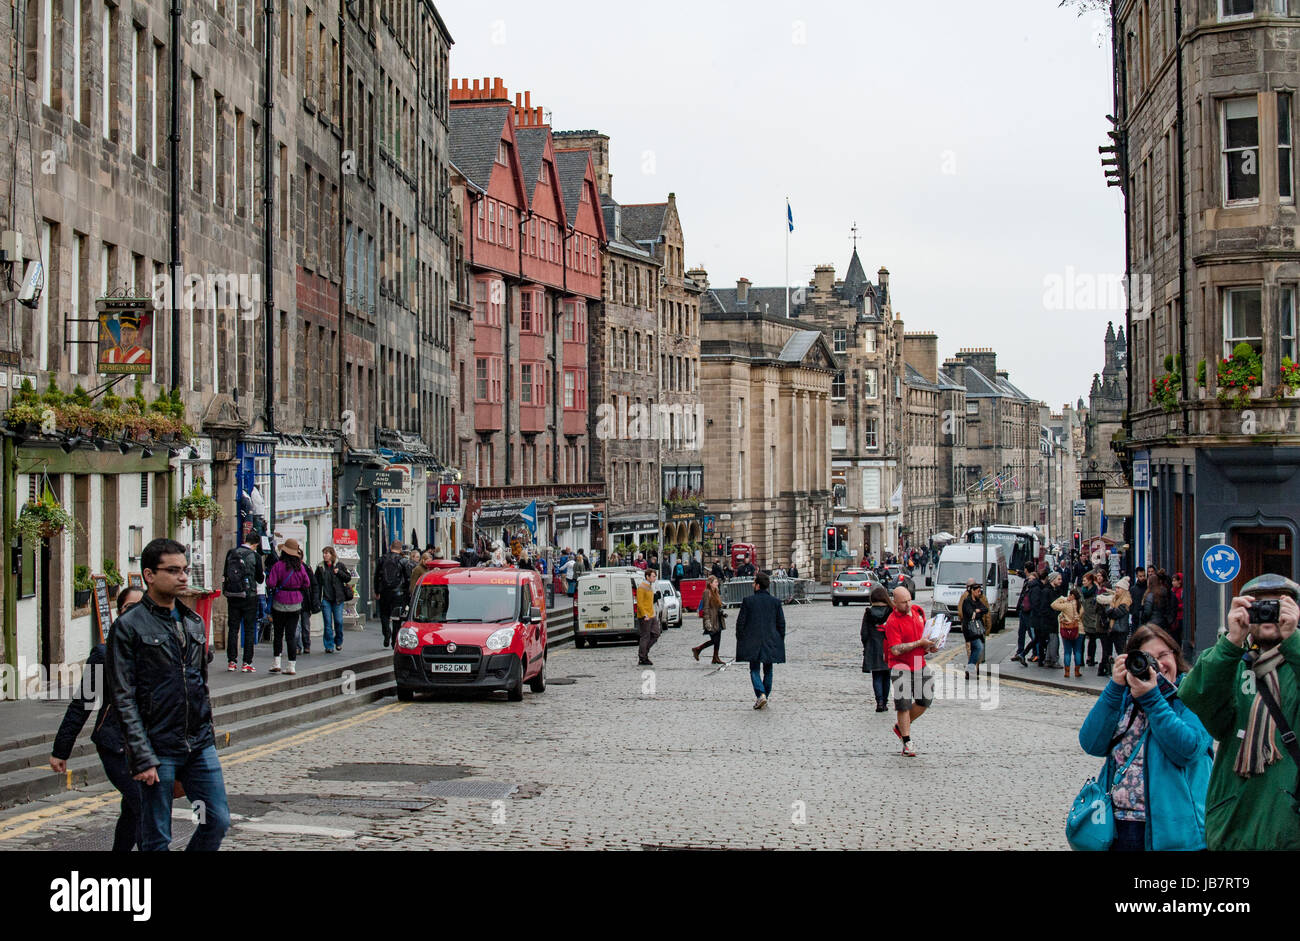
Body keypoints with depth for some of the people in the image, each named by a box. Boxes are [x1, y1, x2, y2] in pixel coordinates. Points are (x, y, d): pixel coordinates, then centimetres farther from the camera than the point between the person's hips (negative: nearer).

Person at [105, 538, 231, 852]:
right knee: (157, 838, 1)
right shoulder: (129, 626, -6)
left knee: (218, 820, 4)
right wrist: (142, 757, -15)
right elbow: (124, 699, -10)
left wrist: (207, 737, 17)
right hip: (158, 749, -6)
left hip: (199, 746, 6)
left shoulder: (194, 623, 13)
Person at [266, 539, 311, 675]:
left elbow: (270, 584, -14)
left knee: (278, 633, 10)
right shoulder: (300, 567, -3)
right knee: (291, 634, 6)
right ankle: (292, 666, 3)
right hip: (296, 604, 2)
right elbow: (307, 584, 5)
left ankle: (277, 663, 9)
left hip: (280, 603, -2)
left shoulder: (278, 566, -11)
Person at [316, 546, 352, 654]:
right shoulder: (320, 567, 7)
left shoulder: (339, 565, 4)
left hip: (338, 598, -1)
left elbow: (348, 578, 5)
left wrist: (339, 572, -11)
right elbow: (316, 583, 7)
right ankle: (329, 646, 2)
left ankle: (338, 641, 20)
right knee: (327, 623, -2)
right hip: (325, 599, 1)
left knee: (338, 621, -3)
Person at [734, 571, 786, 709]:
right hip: (771, 643, 3)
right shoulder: (775, 602, 3)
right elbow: (781, 624, 5)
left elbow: (740, 622, -4)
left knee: (754, 670, 3)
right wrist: (780, 642, 13)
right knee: (768, 671, 14)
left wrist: (740, 640, 6)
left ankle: (761, 694, -18)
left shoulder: (748, 601, -5)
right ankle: (765, 697, 17)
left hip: (753, 642, -3)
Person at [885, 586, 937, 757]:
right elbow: (895, 650, -24)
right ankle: (907, 743, 2)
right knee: (904, 704, -6)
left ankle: (901, 726, 29)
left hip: (920, 664, 7)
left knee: (925, 701, 8)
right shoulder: (892, 621, -18)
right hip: (900, 666, -7)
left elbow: (925, 629, 23)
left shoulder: (918, 610, 4)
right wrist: (920, 643, -22)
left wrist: (930, 645, 4)